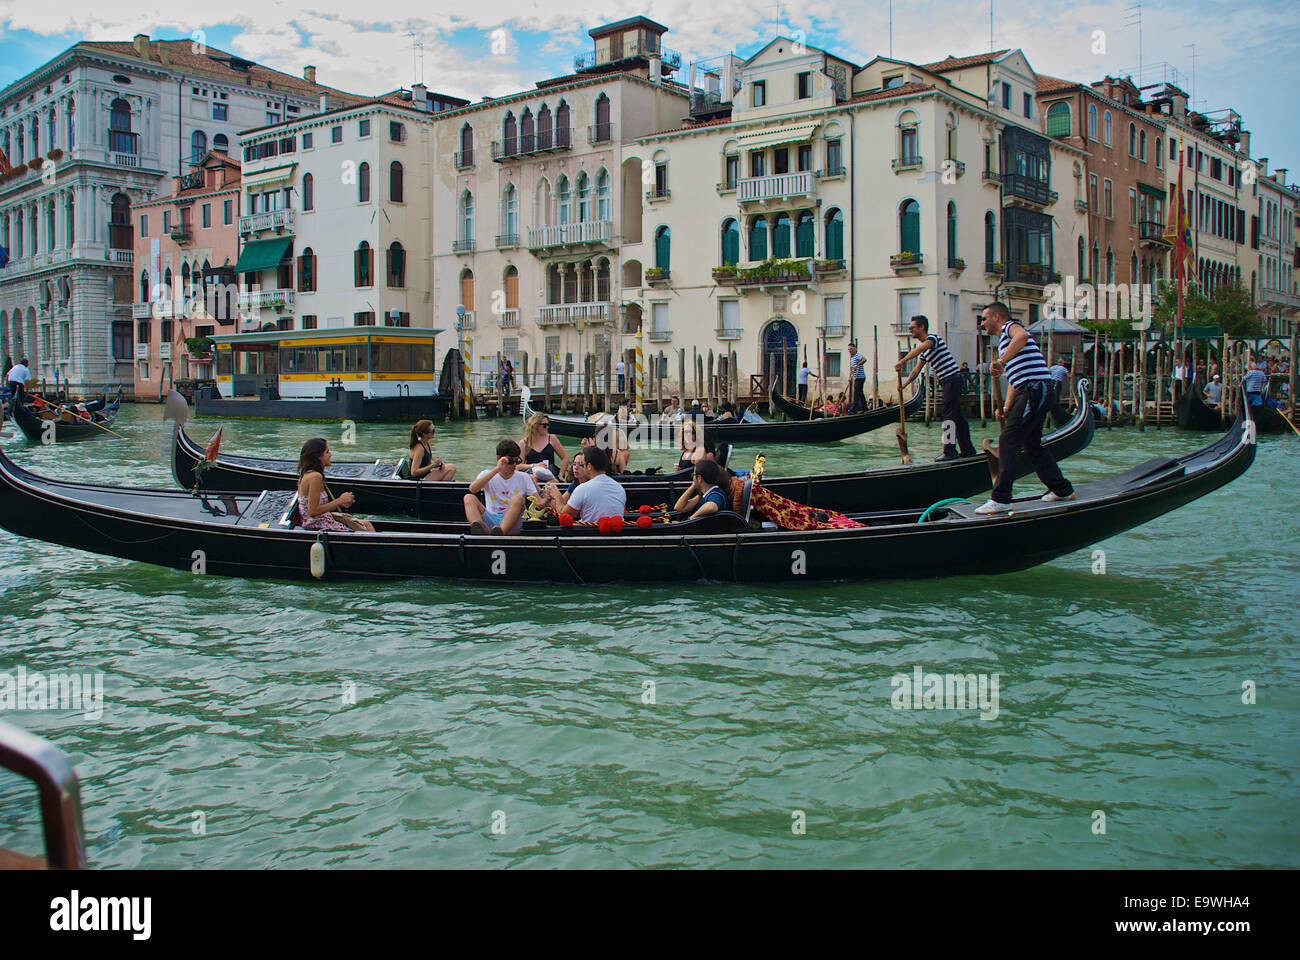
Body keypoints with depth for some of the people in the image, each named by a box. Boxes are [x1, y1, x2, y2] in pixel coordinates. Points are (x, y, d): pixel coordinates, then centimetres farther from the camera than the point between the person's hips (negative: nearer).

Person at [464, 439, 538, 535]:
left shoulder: (523, 478, 15)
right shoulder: (487, 475, 13)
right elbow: (473, 489, -8)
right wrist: (496, 469, -13)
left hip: (512, 523, -1)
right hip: (491, 520, 1)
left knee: (518, 498, -27)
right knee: (469, 497, -19)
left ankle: (500, 532, -51)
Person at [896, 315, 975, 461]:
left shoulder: (933, 338, -13)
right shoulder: (924, 349, 17)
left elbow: (919, 348, -33)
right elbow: (917, 370, 19)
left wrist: (902, 361, -40)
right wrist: (903, 385, 13)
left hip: (952, 379, -10)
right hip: (946, 381, 10)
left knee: (949, 415, -10)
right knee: (957, 415, 11)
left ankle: (950, 451, -9)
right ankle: (967, 450, 16)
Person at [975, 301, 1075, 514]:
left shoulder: (1010, 326, -1)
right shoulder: (1004, 340, 28)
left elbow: (1022, 336, -29)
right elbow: (1015, 380, 26)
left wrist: (1001, 361, -29)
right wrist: (1007, 407, 15)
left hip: (1034, 390, -11)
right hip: (1031, 393, 11)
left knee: (1008, 441, -13)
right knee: (1032, 445, 17)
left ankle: (1000, 500, -16)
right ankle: (1062, 489, 27)